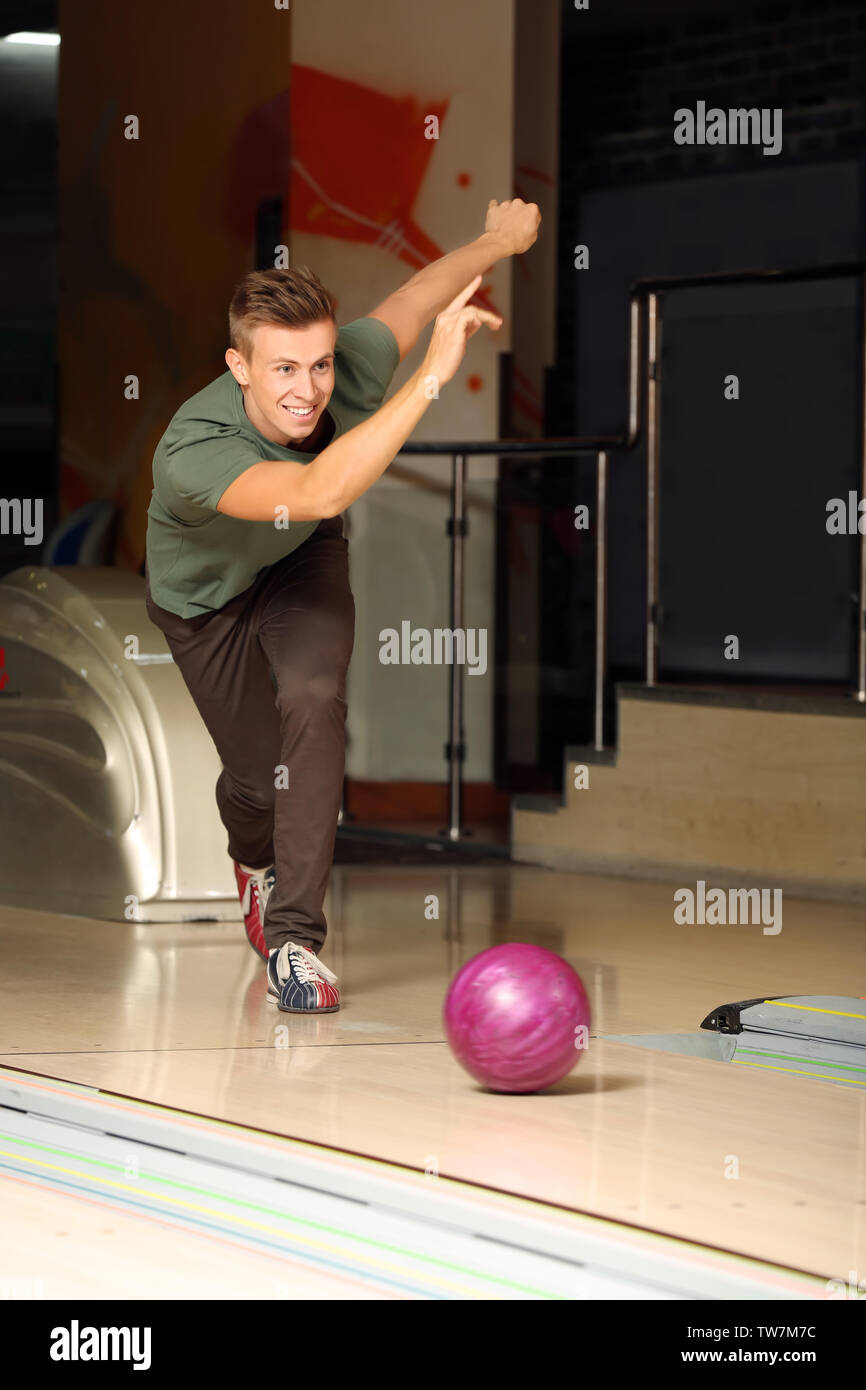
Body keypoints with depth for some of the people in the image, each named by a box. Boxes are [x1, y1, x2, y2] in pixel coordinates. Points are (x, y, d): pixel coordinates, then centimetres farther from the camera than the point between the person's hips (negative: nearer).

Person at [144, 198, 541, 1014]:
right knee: (259, 777, 4)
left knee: (313, 699, -26)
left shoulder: (352, 365, -34)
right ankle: (255, 860, 45)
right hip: (205, 593, -2)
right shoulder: (192, 453, -46)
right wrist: (434, 376, -66)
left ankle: (294, 936, -18)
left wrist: (499, 240, 6)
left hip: (303, 561, 2)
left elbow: (418, 293, -12)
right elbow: (318, 494, -64)